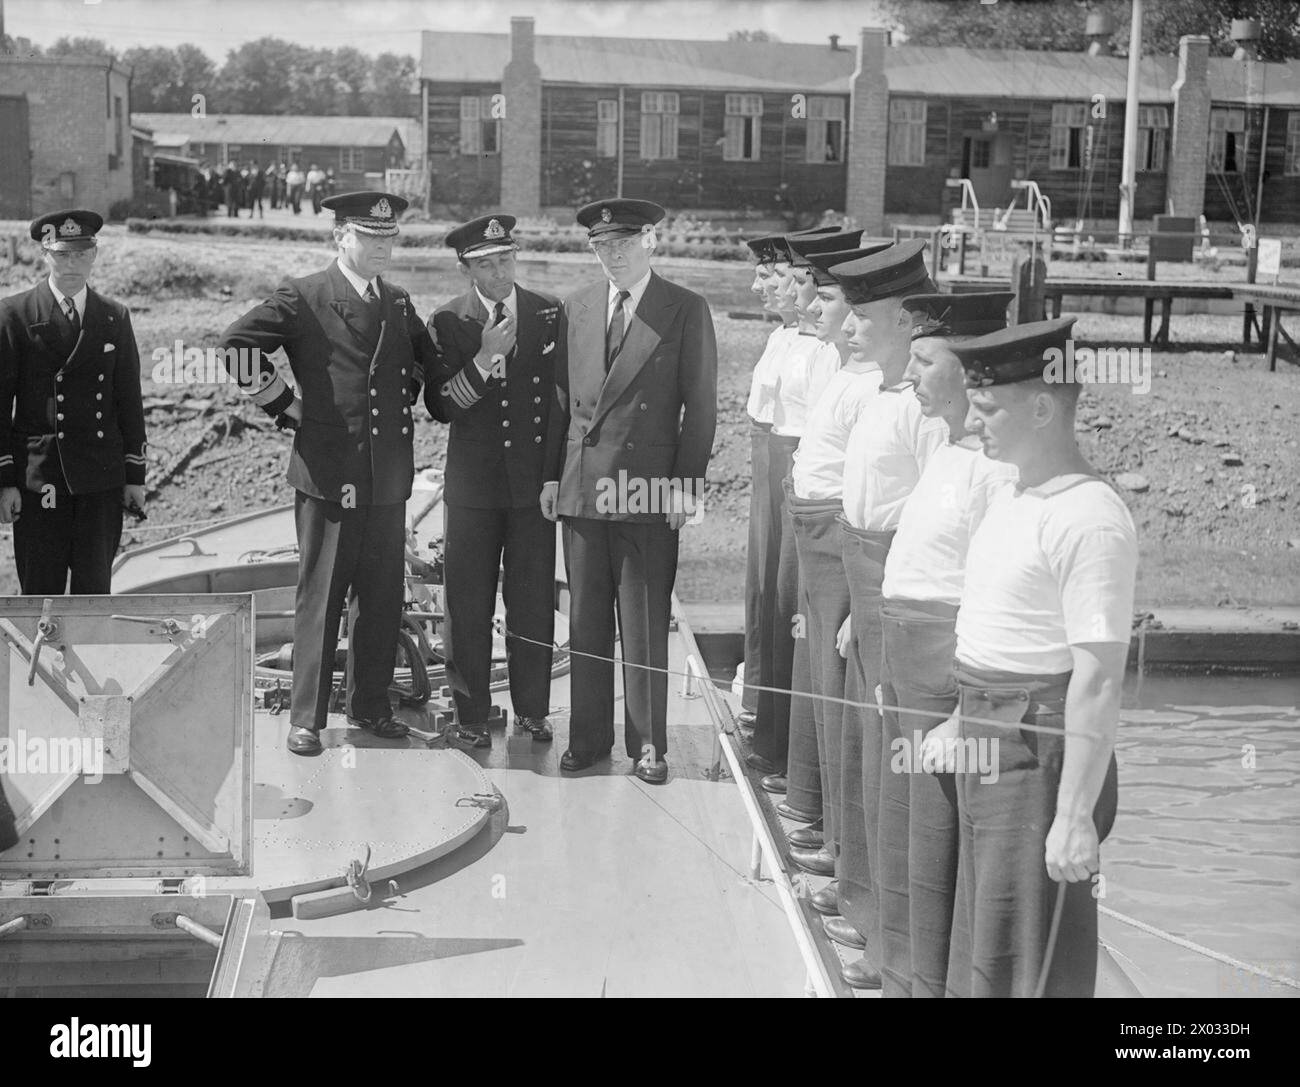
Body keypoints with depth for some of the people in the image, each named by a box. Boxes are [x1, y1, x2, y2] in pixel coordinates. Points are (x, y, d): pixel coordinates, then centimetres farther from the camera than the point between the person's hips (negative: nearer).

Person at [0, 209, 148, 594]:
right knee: (40, 593, 3)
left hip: (101, 477, 2)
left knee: (95, 590, 3)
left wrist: (135, 475, 7)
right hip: (38, 479, -2)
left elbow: (130, 400, 11)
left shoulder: (115, 317, 9)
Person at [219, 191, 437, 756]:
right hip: (328, 473, -5)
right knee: (320, 599, 0)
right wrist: (285, 403, -8)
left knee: (383, 598, 9)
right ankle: (306, 718, 9)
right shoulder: (302, 298, -4)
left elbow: (429, 356, 31)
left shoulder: (399, 303, 14)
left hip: (389, 475, 5)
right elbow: (236, 344, -9)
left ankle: (370, 705, 23)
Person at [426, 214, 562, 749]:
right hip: (472, 483, -1)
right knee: (468, 605, 4)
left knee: (533, 601, 8)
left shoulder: (549, 313, 3)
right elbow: (439, 407, -7)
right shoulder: (447, 322, -1)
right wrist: (483, 359, -20)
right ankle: (471, 714, 16)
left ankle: (532, 709, 22)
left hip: (535, 481, 1)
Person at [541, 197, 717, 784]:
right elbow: (560, 398, 13)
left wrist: (687, 483, -8)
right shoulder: (576, 308, 11)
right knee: (585, 621, 9)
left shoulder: (686, 310, -1)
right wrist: (551, 474, 8)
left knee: (646, 624, 3)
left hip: (650, 492, -4)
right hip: (581, 488, 4)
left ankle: (648, 742, 14)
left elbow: (700, 405, -2)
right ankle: (588, 736, 20)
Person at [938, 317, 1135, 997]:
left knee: (1026, 967, 1)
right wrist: (965, 722, 22)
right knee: (981, 949, 19)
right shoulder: (1012, 499, 9)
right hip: (988, 751, 9)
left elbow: (1099, 679, -24)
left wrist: (1076, 816, -24)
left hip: (1041, 758, -9)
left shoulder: (1088, 519, -21)